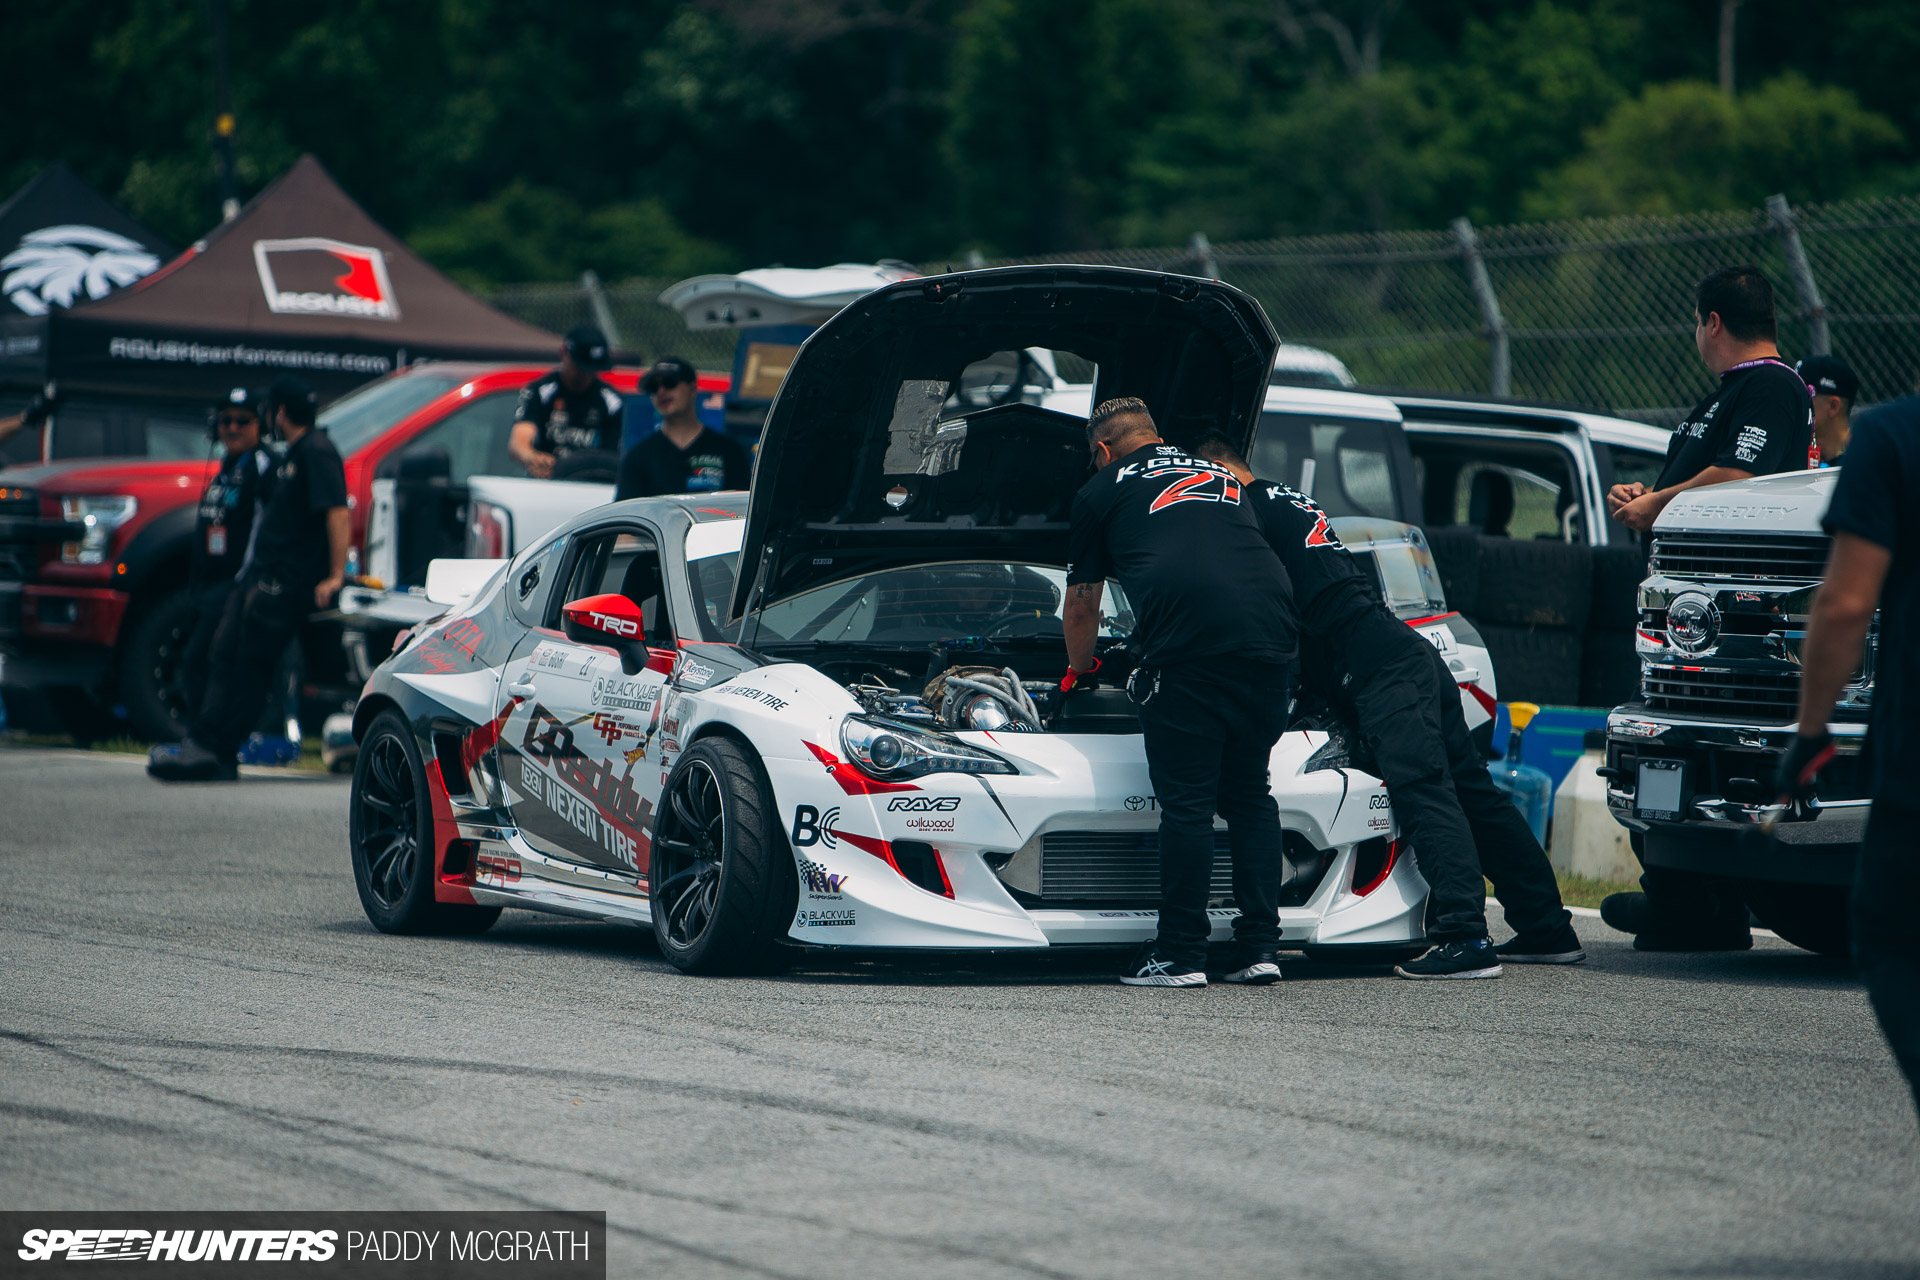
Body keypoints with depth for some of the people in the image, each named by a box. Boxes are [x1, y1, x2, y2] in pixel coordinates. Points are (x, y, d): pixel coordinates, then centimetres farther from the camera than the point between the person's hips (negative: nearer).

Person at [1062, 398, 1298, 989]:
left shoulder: (1103, 490, 19)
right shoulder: (1221, 477, 32)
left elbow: (1081, 608, 28)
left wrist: (1080, 669, 48)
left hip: (1188, 648, -5)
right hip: (1271, 640, 5)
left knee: (1185, 803, 0)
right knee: (1250, 794, 15)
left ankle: (1181, 956, 2)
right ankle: (1260, 949, 13)